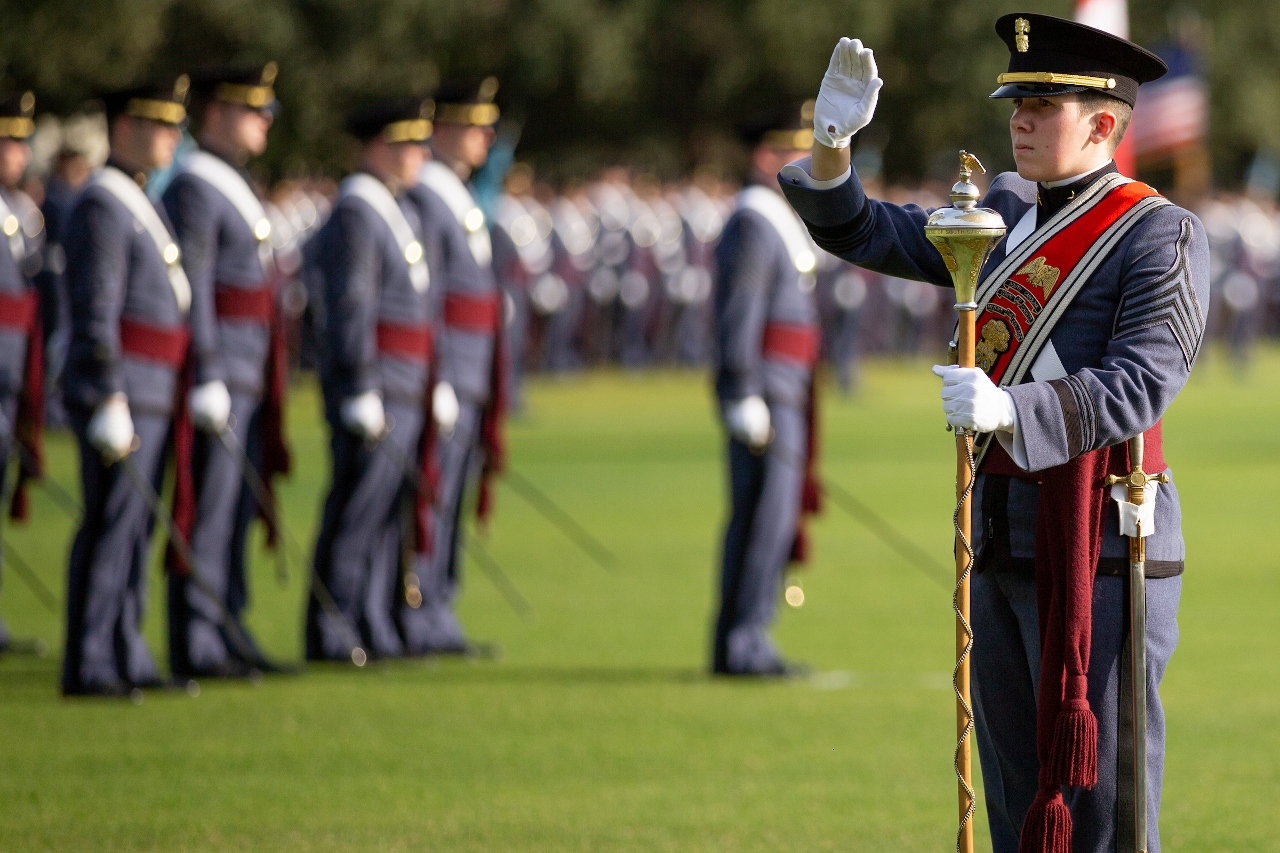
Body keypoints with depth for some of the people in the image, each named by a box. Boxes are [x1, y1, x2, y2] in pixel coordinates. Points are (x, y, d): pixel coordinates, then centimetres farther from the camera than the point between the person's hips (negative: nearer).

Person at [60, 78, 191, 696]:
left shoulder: (139, 206, 19)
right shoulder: (101, 206, -12)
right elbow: (94, 314, -18)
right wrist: (111, 402, -22)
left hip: (149, 400, 10)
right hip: (121, 398, -10)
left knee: (132, 529, 11)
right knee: (110, 527, -9)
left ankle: (123, 656, 16)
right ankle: (87, 667, -8)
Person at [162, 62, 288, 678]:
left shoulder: (234, 184, 18)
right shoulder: (193, 188, -13)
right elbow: (189, 286, -18)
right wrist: (207, 379, -22)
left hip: (247, 374, 10)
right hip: (216, 372, -10)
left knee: (236, 508, 12)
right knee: (207, 508, -7)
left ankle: (225, 629, 18)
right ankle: (194, 645, -5)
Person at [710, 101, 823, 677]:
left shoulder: (775, 222, 19)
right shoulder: (752, 224, -13)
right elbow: (737, 314, -19)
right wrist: (745, 398, -24)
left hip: (780, 392, 10)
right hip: (765, 393, -10)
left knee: (762, 517, 11)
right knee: (764, 515, -10)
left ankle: (743, 643, 14)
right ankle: (741, 645, -9)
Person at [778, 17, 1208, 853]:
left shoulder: (1161, 234, -8)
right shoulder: (1007, 214, 14)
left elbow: (1140, 384, -20)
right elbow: (863, 234, 17)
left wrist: (1010, 410, -34)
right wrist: (833, 146, -2)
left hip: (1097, 545, -8)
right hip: (1006, 545, 8)